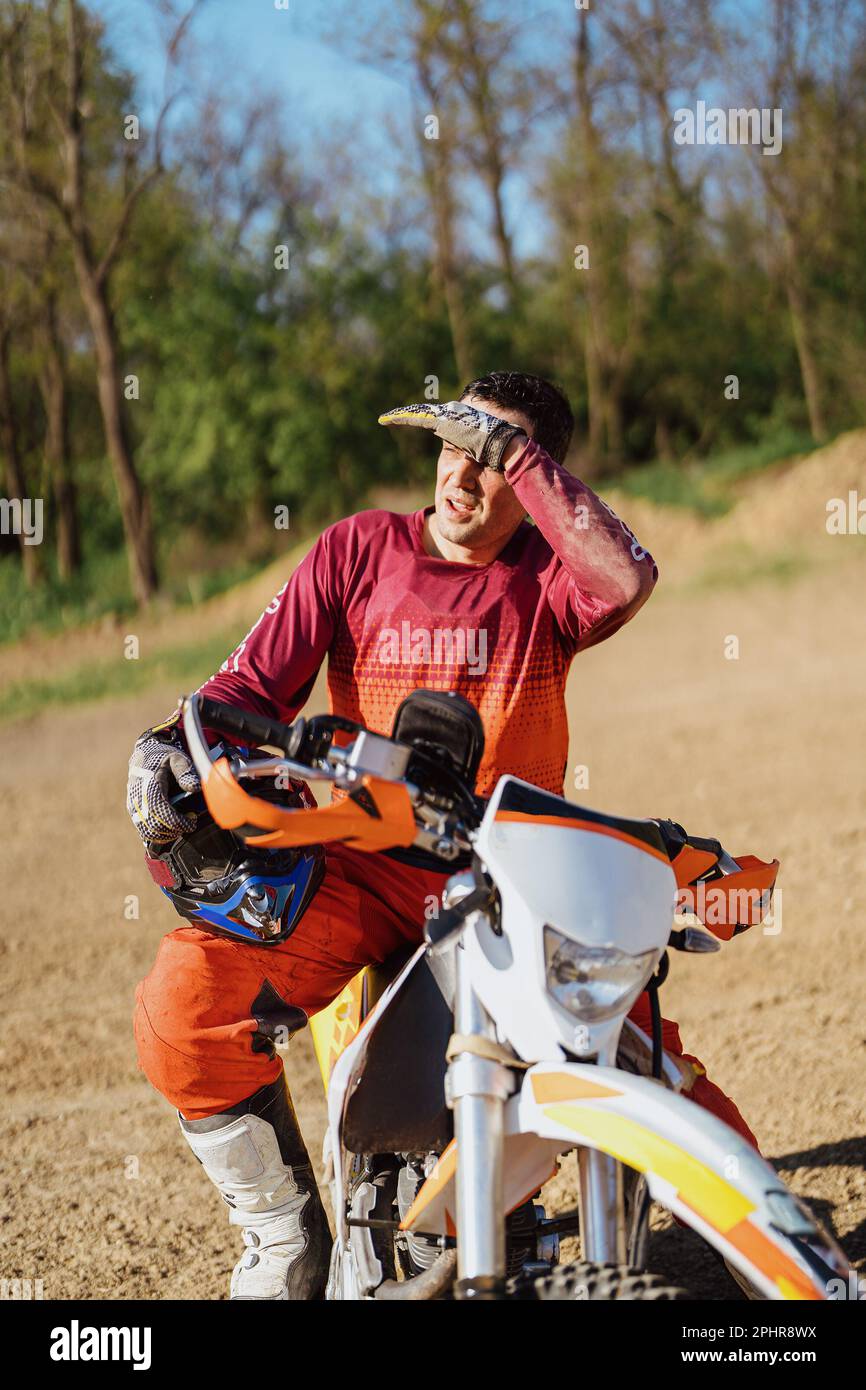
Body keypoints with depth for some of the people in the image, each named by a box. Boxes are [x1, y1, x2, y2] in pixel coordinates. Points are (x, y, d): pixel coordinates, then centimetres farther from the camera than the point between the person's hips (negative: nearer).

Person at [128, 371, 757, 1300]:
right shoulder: (360, 549, 6)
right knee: (185, 998, -24)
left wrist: (518, 448, -20)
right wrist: (174, 744, -18)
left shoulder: (546, 573, 1)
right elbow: (256, 682, 3)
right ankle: (288, 1250, -4)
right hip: (365, 866, 1)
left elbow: (627, 579, -23)